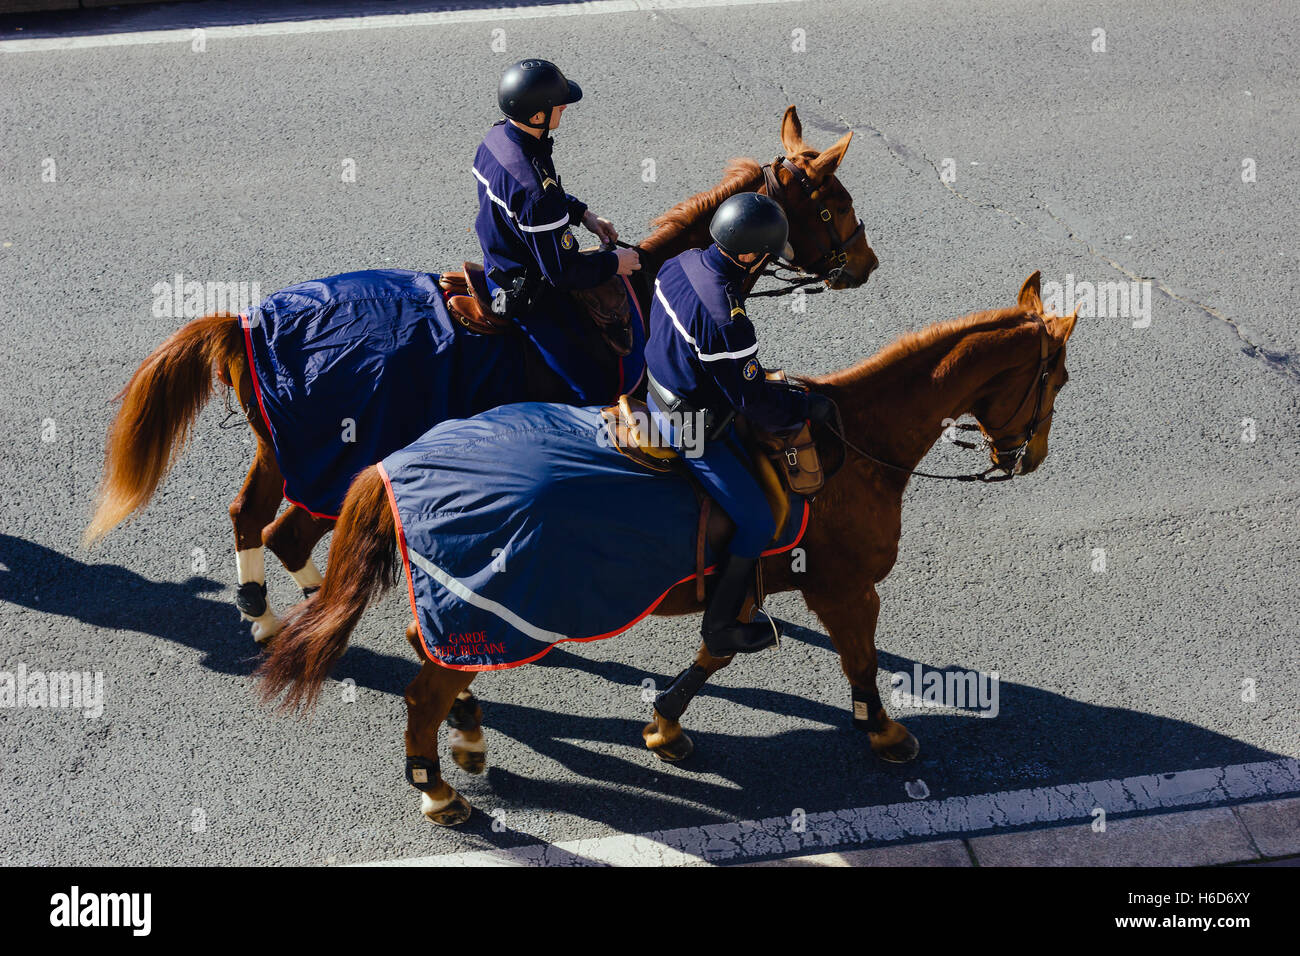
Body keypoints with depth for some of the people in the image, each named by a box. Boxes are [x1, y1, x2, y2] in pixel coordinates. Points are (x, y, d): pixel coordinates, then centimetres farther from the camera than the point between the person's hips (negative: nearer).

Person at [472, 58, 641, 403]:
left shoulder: (497, 136, -9)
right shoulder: (535, 188, -37)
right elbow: (564, 272, -28)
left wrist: (583, 213, 6)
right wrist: (614, 263, -12)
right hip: (529, 298, -10)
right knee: (597, 387, -3)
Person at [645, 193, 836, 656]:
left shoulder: (681, 263, -9)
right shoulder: (726, 320, -36)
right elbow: (757, 402, -27)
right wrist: (810, 405, -9)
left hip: (660, 395, 9)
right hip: (693, 431, -9)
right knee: (757, 524, 3)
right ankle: (720, 630, 17)